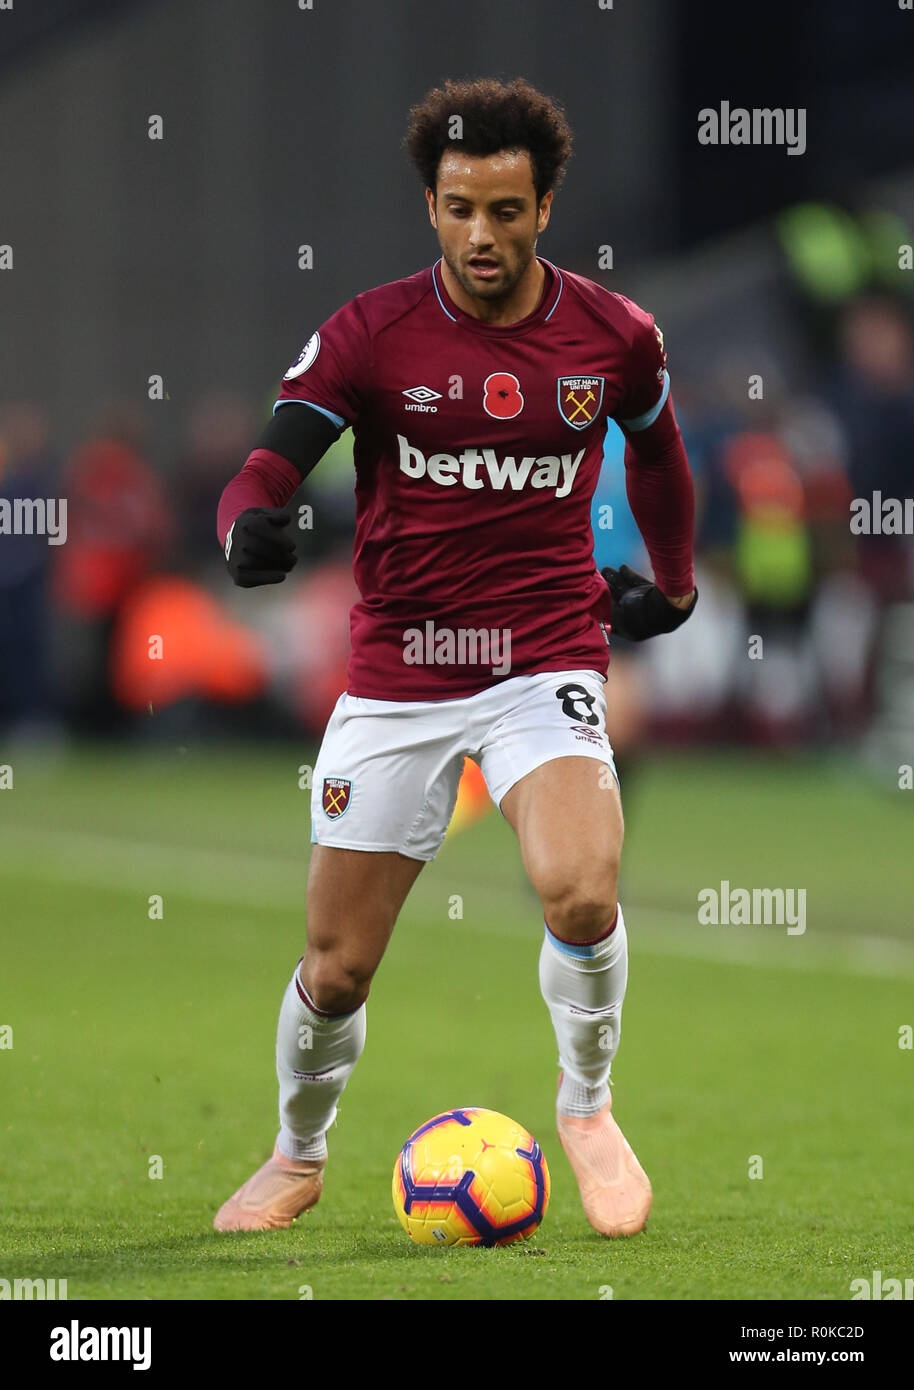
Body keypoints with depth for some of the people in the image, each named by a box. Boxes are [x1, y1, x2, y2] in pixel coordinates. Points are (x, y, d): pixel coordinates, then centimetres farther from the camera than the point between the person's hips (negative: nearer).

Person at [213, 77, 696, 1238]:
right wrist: (251, 527, -37)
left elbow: (655, 451, 21)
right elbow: (264, 472, -14)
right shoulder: (371, 333, -7)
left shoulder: (613, 336, -1)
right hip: (395, 679, 0)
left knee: (581, 891, -26)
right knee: (336, 970, 1)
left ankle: (587, 1109, 2)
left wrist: (674, 584, 31)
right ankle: (299, 1156, 31)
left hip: (547, 663, 0)